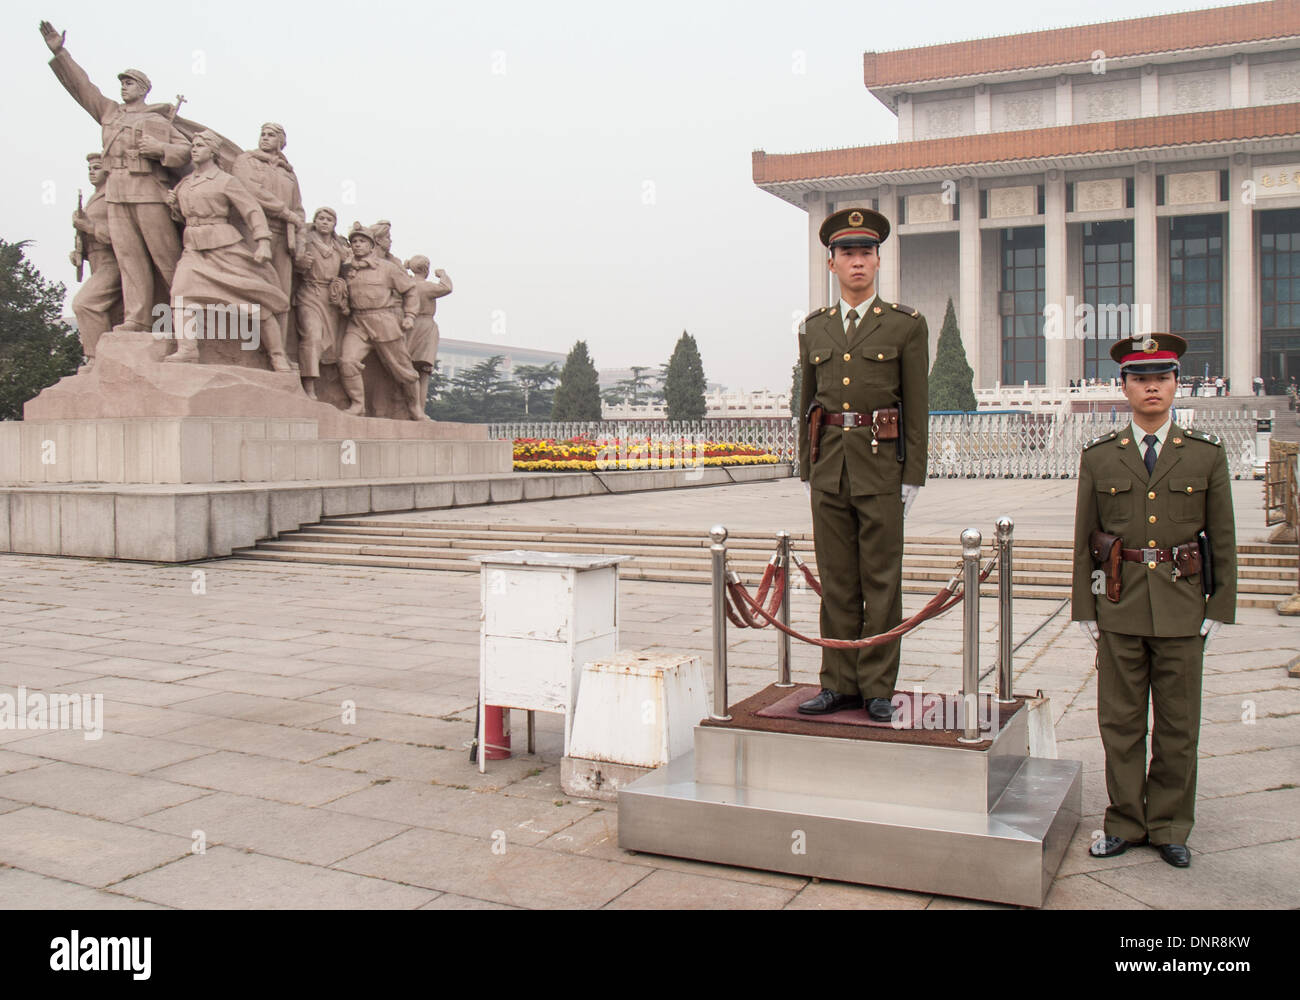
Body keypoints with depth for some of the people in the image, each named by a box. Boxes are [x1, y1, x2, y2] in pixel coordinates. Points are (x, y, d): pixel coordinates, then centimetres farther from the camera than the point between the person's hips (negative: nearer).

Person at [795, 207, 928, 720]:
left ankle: (878, 688, 11)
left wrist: (912, 477, -6)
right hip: (829, 465, 4)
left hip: (881, 465, -3)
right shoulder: (814, 328, 12)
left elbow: (917, 406, 0)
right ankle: (840, 683, 16)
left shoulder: (907, 324, 1)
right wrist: (807, 471, 11)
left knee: (881, 581, 1)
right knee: (837, 582, 8)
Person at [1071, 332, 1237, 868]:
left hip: (1182, 607, 0)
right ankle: (1125, 823, 20)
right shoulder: (1099, 456, 3)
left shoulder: (1207, 453, 3)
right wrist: (1085, 608, 3)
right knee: (1120, 722, 7)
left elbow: (1222, 538, 4)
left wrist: (1218, 609, 0)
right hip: (1119, 605, 0)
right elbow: (1084, 539, 5)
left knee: (1178, 724, 8)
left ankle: (1170, 827, 22)